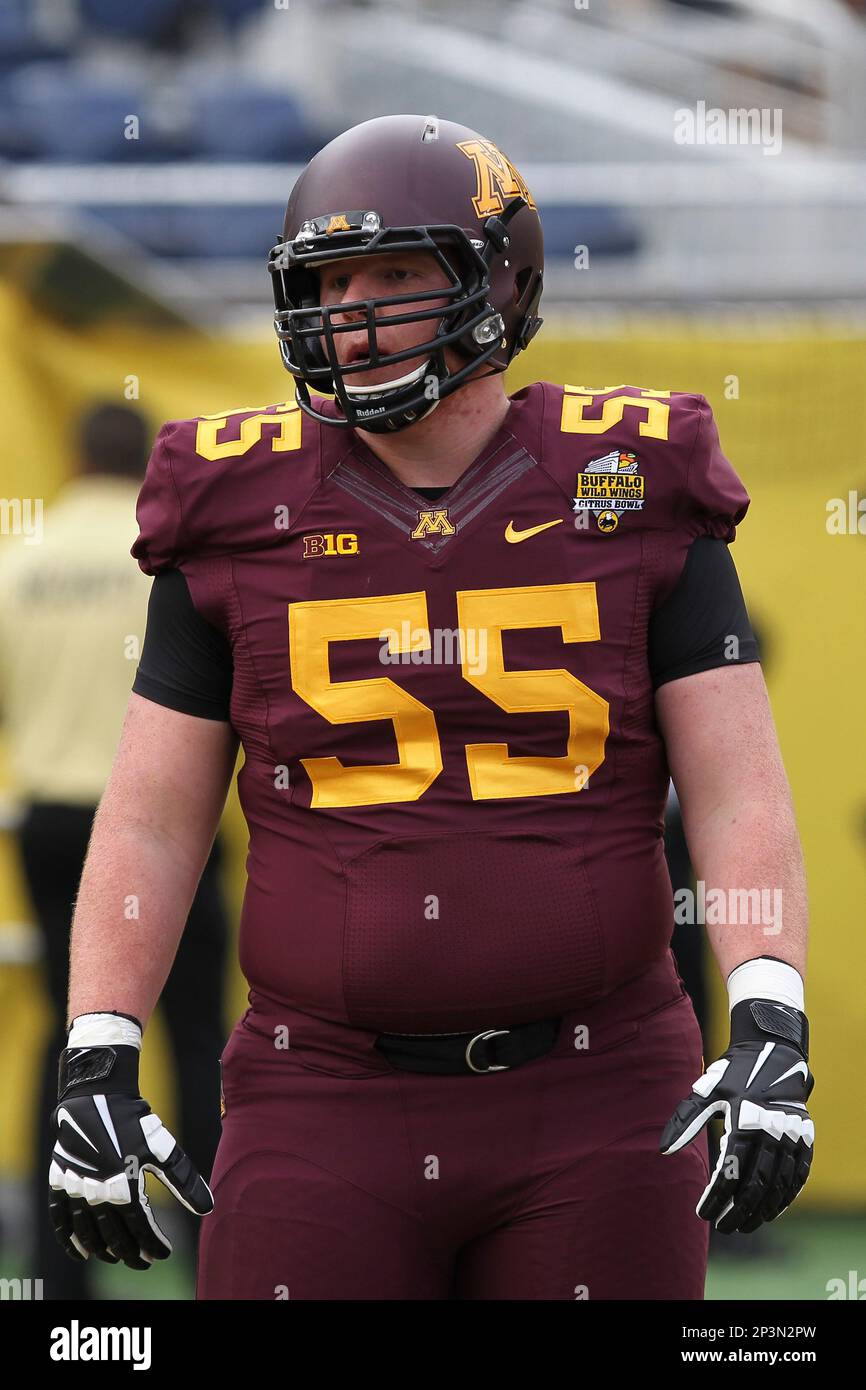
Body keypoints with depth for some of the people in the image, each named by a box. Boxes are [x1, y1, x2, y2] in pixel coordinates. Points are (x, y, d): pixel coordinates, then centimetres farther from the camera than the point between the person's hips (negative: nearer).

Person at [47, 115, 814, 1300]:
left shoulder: (632, 500, 1)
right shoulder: (245, 518, 3)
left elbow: (739, 798, -3)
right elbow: (150, 823, 5)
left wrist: (771, 1035, -17)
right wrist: (94, 1070, -5)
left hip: (593, 1113, 0)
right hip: (330, 1113, 0)